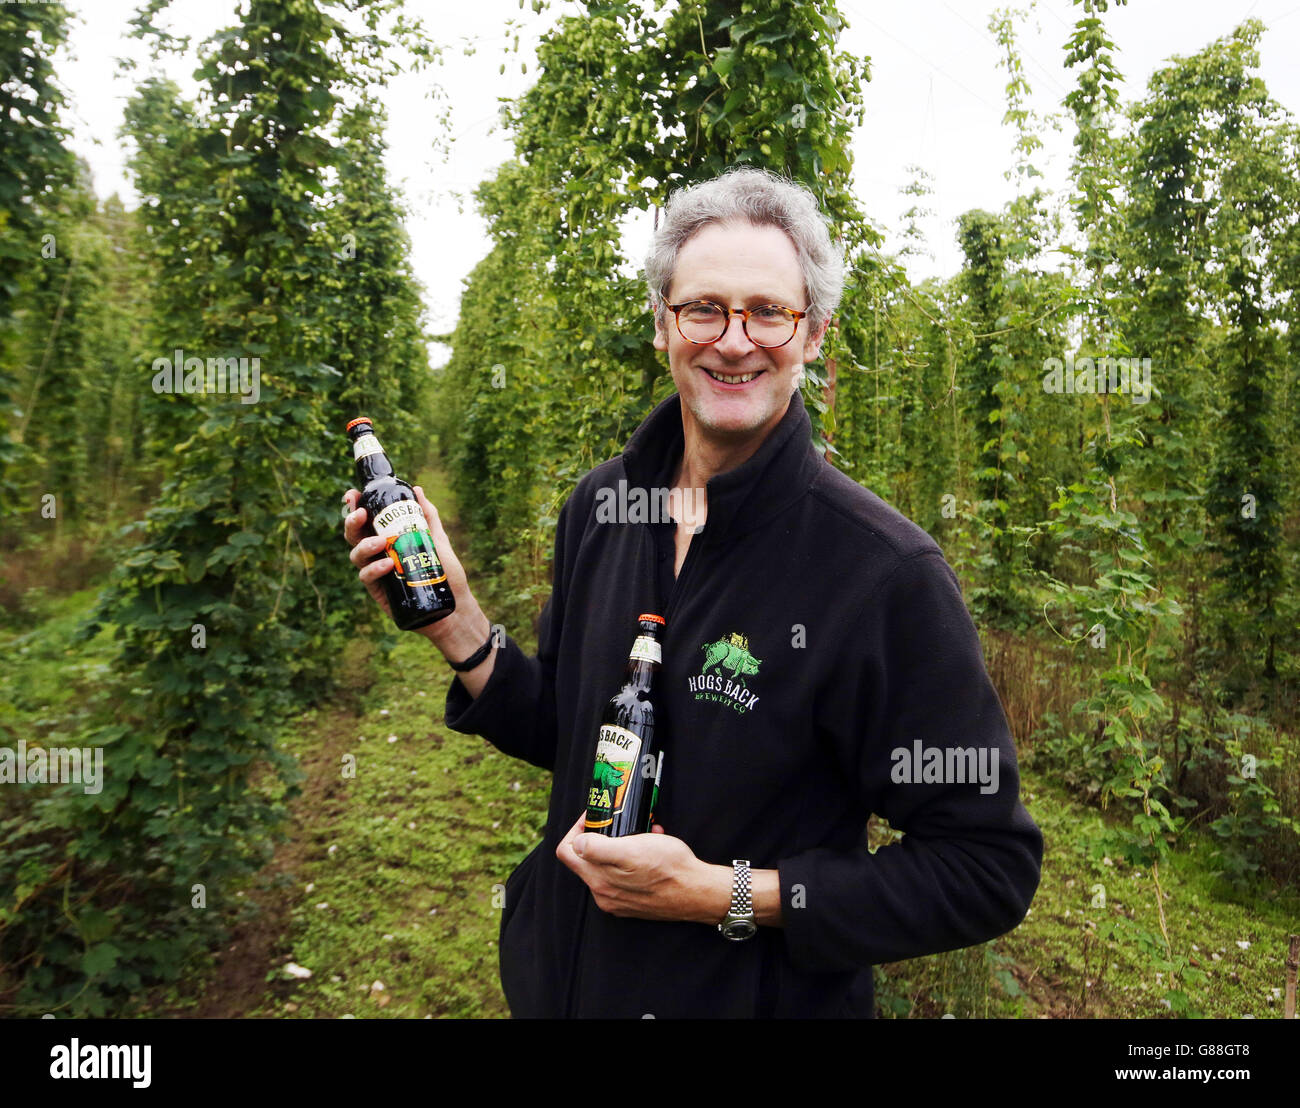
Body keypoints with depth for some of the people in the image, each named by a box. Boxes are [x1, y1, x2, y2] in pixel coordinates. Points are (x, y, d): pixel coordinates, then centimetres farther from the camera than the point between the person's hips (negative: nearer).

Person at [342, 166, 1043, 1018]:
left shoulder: (888, 572, -24)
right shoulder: (601, 503, -6)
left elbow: (991, 869, -19)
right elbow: (566, 733, 4)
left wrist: (726, 896, -23)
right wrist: (453, 621, -12)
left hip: (764, 996, -5)